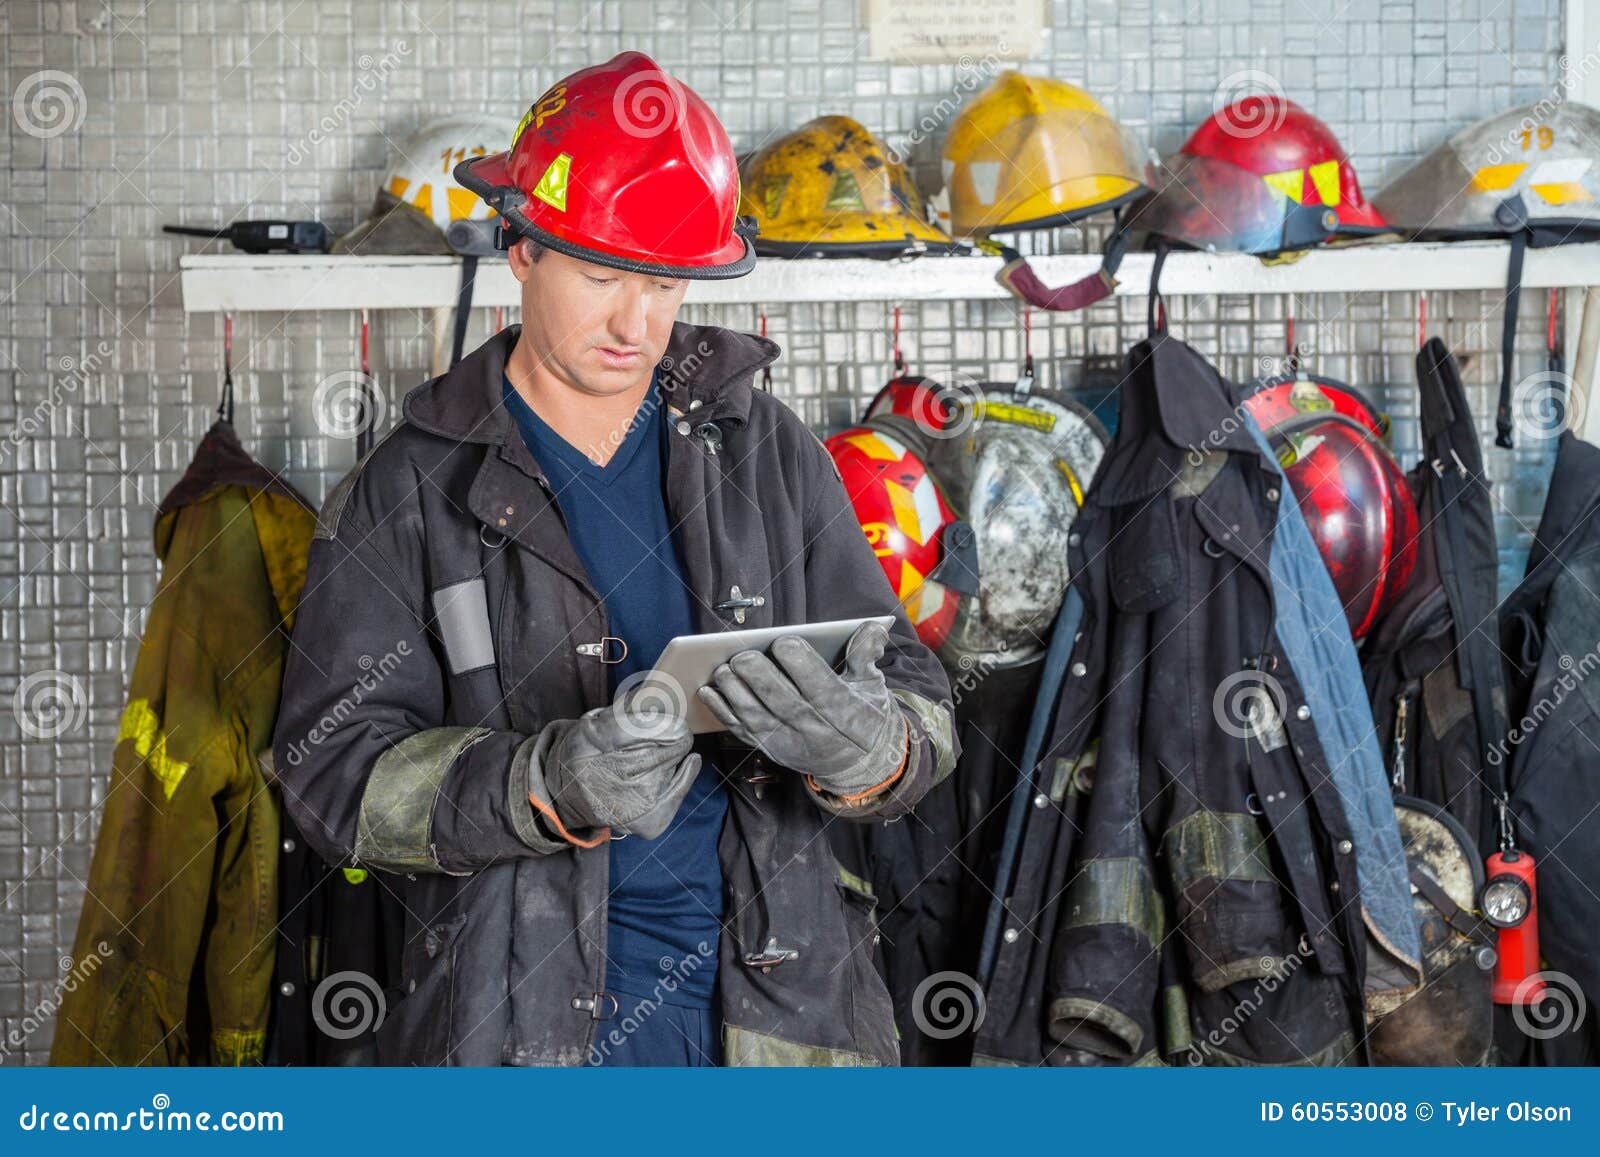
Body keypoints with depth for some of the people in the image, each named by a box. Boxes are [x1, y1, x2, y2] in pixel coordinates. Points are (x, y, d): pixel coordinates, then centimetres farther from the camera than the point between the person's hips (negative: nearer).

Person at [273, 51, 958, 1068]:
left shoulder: (770, 453, 6)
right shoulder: (407, 496, -1)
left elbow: (921, 706, 3)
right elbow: (336, 768, -7)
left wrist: (870, 751, -21)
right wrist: (551, 787, -24)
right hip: (525, 1021, -2)